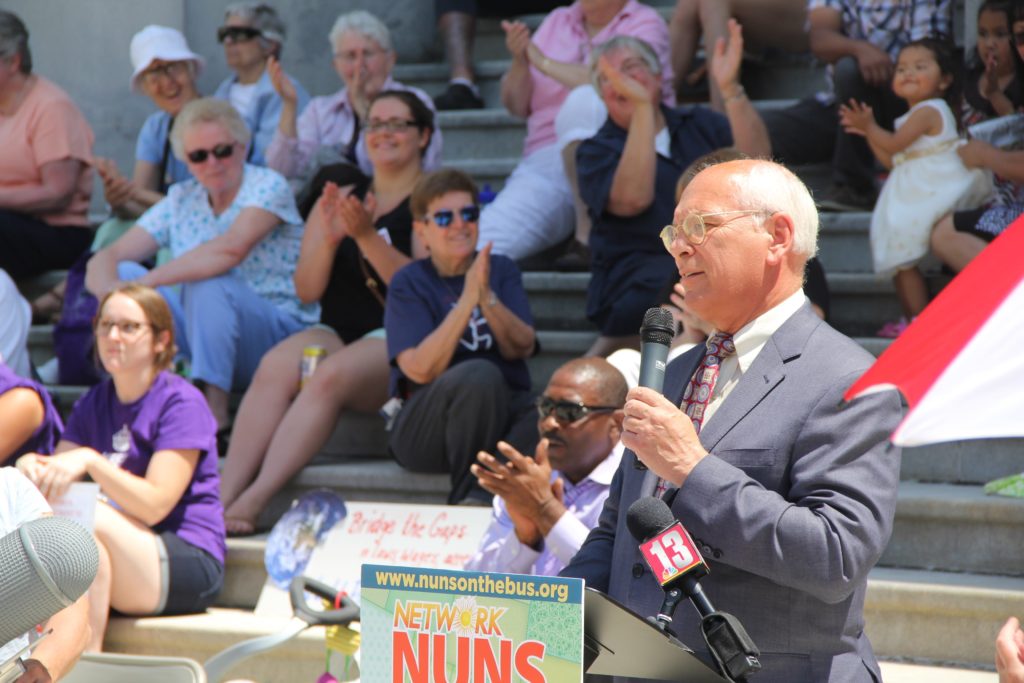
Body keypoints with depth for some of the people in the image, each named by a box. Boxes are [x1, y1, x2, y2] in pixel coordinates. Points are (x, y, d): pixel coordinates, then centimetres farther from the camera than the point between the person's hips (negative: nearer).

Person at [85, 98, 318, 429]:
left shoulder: (268, 187, -8)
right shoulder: (180, 201, 9)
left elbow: (232, 248, -29)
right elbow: (104, 259, 2)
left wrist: (149, 280, -31)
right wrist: (111, 289, -24)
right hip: (204, 334, 6)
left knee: (208, 282, -33)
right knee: (125, 273, -12)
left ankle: (213, 413, -32)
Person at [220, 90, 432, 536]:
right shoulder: (342, 194, 20)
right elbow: (306, 289, 11)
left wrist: (368, 236, -20)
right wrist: (327, 239, -8)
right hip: (336, 330, 4)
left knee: (331, 375, -35)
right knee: (276, 365, -29)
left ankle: (253, 501, -45)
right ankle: (222, 497, -42)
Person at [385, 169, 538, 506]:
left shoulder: (501, 270, 13)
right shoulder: (409, 283, 2)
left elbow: (522, 348, -2)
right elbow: (420, 369, -13)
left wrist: (487, 297, -19)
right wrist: (468, 300, -21)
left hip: (504, 412, 3)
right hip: (423, 431, -2)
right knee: (479, 373, -35)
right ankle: (469, 498, -25)